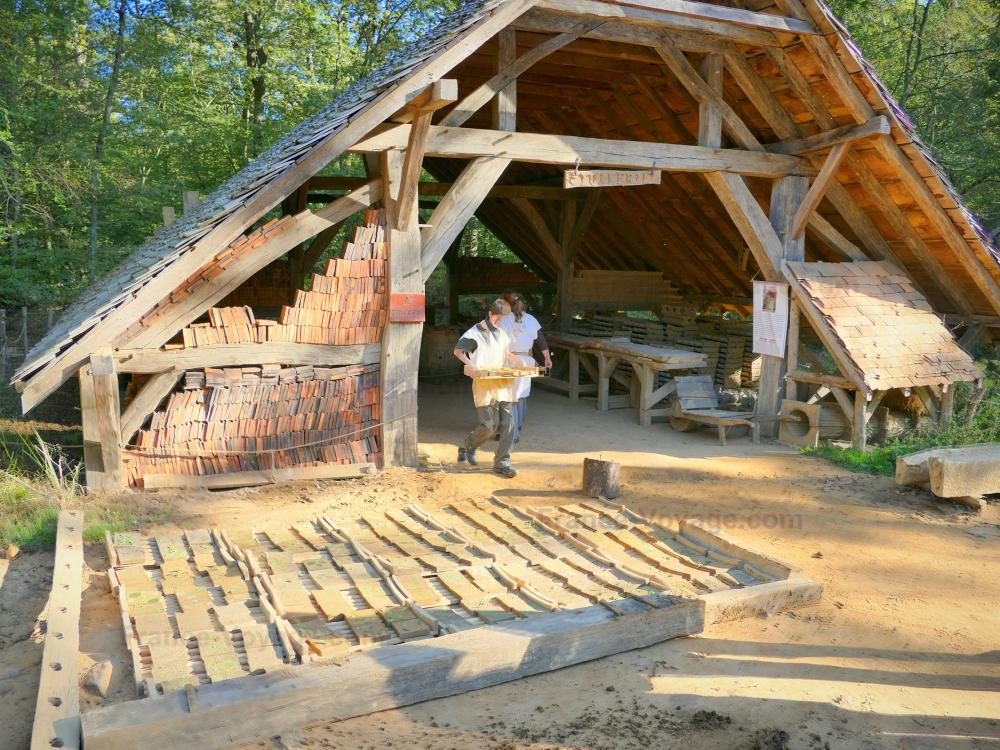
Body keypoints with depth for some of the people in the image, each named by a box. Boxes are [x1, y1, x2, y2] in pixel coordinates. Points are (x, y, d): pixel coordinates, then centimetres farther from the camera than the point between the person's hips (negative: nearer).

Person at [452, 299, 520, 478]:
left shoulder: (502, 333, 16)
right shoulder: (476, 332, -6)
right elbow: (457, 350, -14)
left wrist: (517, 361, 11)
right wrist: (469, 364, -31)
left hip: (503, 383, 7)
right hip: (484, 384, -6)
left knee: (507, 423, 0)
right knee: (489, 425, -7)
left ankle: (501, 462, 8)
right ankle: (467, 447, 22)